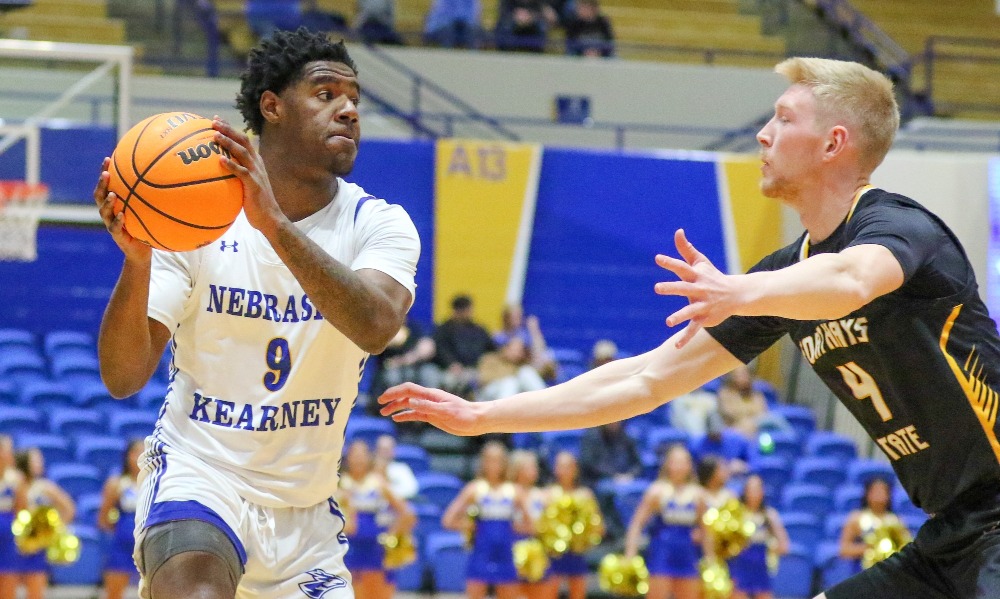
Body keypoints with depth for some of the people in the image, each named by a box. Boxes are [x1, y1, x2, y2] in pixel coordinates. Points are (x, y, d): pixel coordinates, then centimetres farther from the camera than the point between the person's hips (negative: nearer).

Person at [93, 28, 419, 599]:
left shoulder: (379, 225, -5)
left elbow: (376, 327, -28)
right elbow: (123, 377, -13)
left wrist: (274, 222, -39)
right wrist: (136, 259, -31)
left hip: (307, 503, 4)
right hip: (199, 471, -4)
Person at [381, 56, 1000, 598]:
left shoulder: (897, 224, -13)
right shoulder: (788, 269, 11)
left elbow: (850, 280, -39)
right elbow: (646, 380, 15)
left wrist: (739, 293, -58)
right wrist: (481, 417, 13)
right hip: (947, 541, 9)